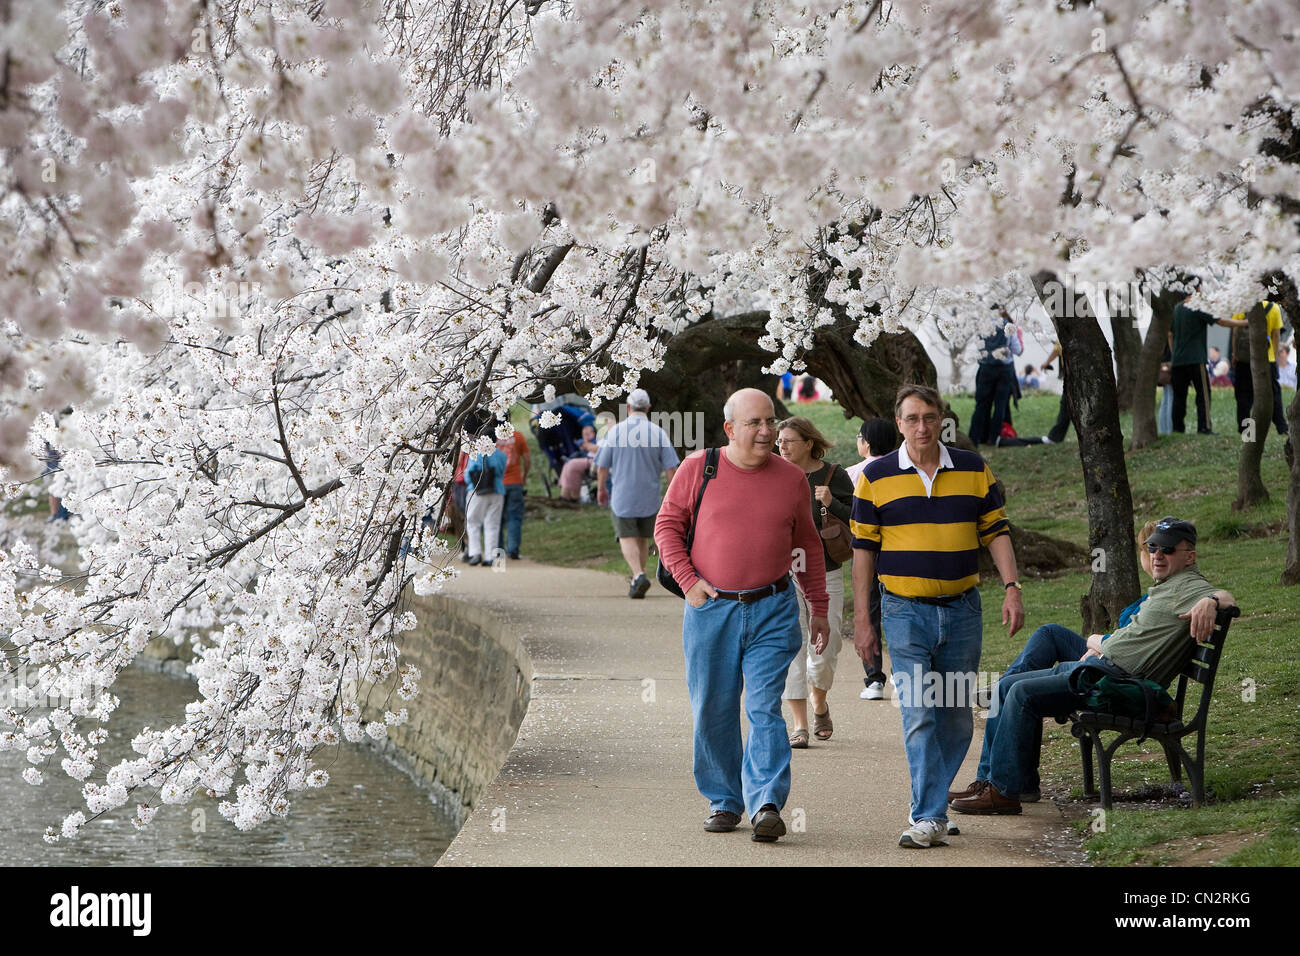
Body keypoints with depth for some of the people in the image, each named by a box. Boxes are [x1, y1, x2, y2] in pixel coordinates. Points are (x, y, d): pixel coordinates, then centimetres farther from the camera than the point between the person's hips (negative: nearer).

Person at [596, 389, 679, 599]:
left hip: (622, 496, -2)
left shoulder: (615, 431, -6)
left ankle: (638, 575, -24)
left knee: (627, 537, -2)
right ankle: (637, 580, 22)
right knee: (643, 538, 16)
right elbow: (670, 467, -5)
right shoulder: (658, 433, -4)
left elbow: (602, 465, 0)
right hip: (649, 497, 2)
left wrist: (601, 488, 15)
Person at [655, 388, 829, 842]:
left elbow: (808, 545, 17)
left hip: (773, 612, 0)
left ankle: (766, 804, -15)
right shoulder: (696, 470, 1)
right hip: (710, 608, 0)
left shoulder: (791, 478, 7)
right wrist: (688, 581, -5)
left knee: (765, 708, -9)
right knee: (713, 712, 6)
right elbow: (667, 525, 7)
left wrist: (818, 608, 17)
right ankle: (724, 801, 20)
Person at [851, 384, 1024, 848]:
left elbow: (996, 532, 9)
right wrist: (862, 619, 0)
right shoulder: (876, 477, 0)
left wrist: (1011, 589, -4)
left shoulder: (973, 469, 6)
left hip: (962, 609, 3)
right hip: (905, 612, -3)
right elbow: (863, 549, 3)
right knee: (919, 715, -11)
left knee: (956, 717, 7)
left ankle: (928, 805, 21)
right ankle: (930, 819, -12)